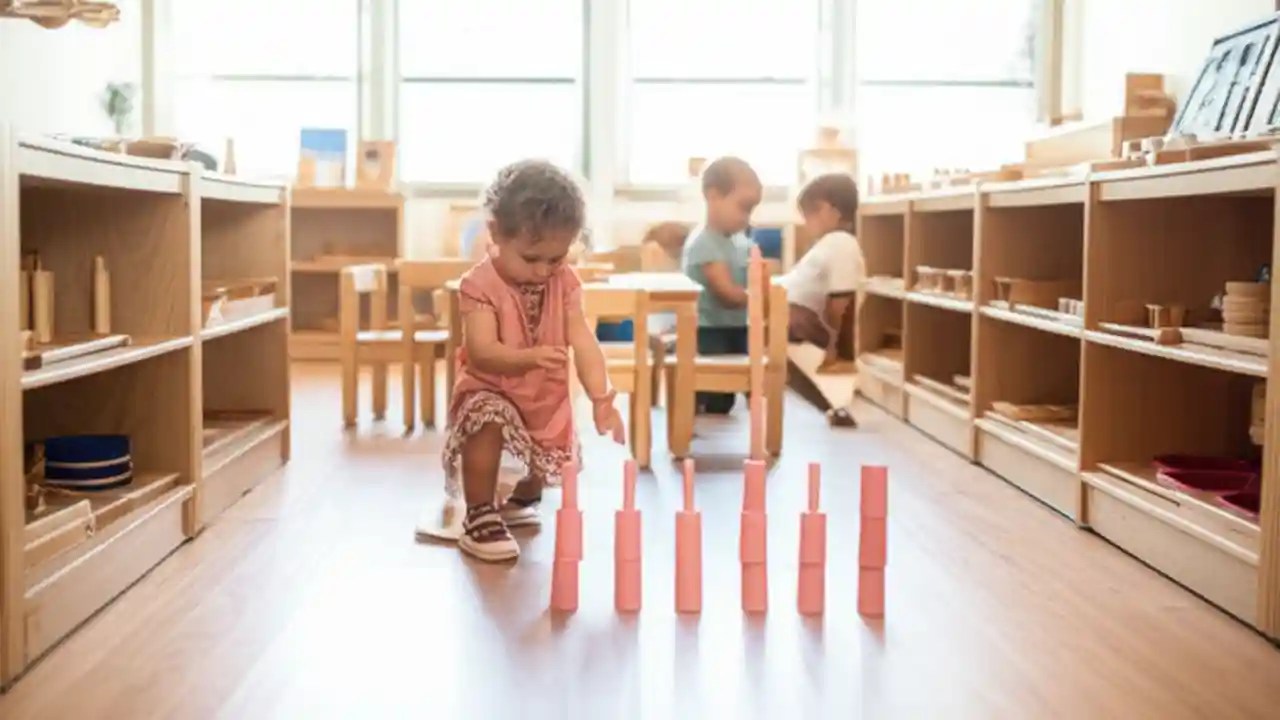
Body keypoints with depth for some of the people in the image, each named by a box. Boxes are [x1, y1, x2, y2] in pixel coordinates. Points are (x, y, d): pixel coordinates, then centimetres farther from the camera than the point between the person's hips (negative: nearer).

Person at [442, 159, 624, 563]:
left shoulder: (564, 282, -8)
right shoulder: (481, 285, -21)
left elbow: (583, 342, -16)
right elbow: (481, 353, -30)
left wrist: (601, 398, -28)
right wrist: (530, 357, -48)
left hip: (547, 398, 5)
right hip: (490, 392, -5)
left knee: (551, 458, 7)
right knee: (487, 419, -33)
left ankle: (523, 499, 44)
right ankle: (480, 518, -17)